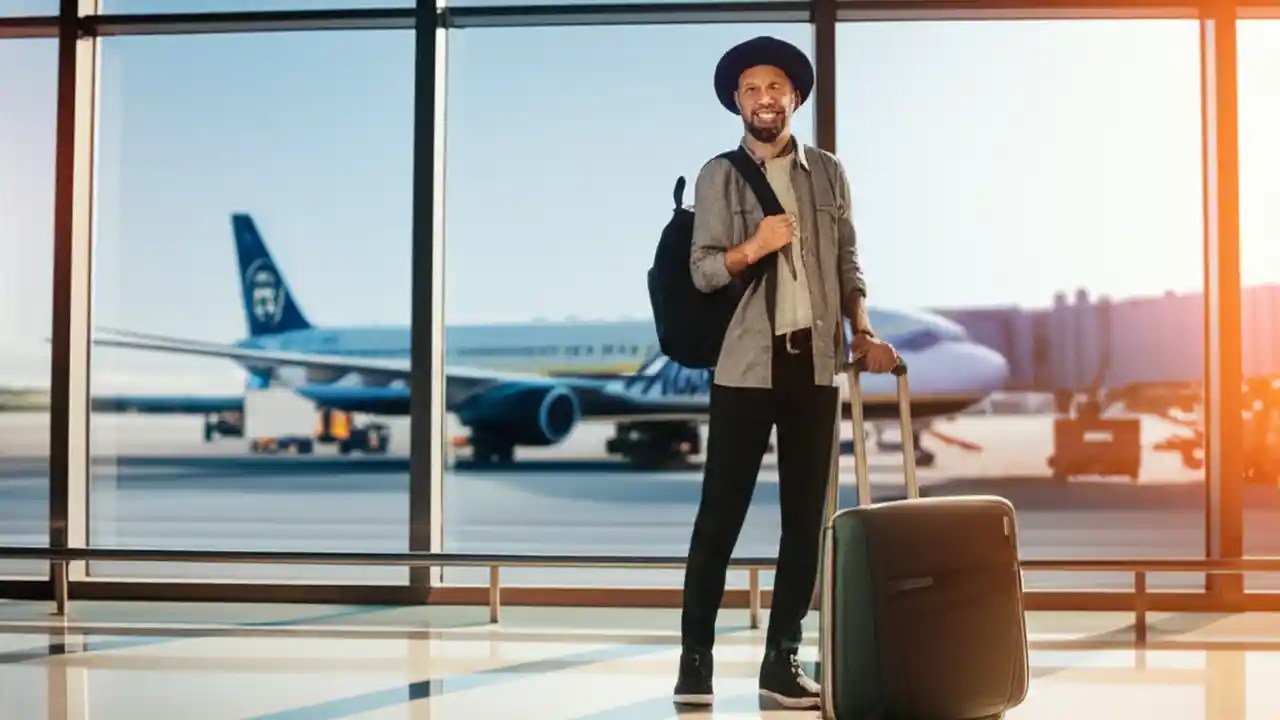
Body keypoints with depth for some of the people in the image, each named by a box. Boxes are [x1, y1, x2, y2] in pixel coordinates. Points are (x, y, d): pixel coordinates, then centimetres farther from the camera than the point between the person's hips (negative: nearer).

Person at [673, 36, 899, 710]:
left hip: (815, 361, 3)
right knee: (721, 511, -2)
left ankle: (783, 658, 12)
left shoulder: (828, 172, 13)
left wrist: (862, 330, 1)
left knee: (805, 514, 5)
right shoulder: (719, 176, 4)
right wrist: (752, 246, -19)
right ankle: (695, 655, 5)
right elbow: (702, 271, -2)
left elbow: (847, 262, 14)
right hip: (746, 363, -3)